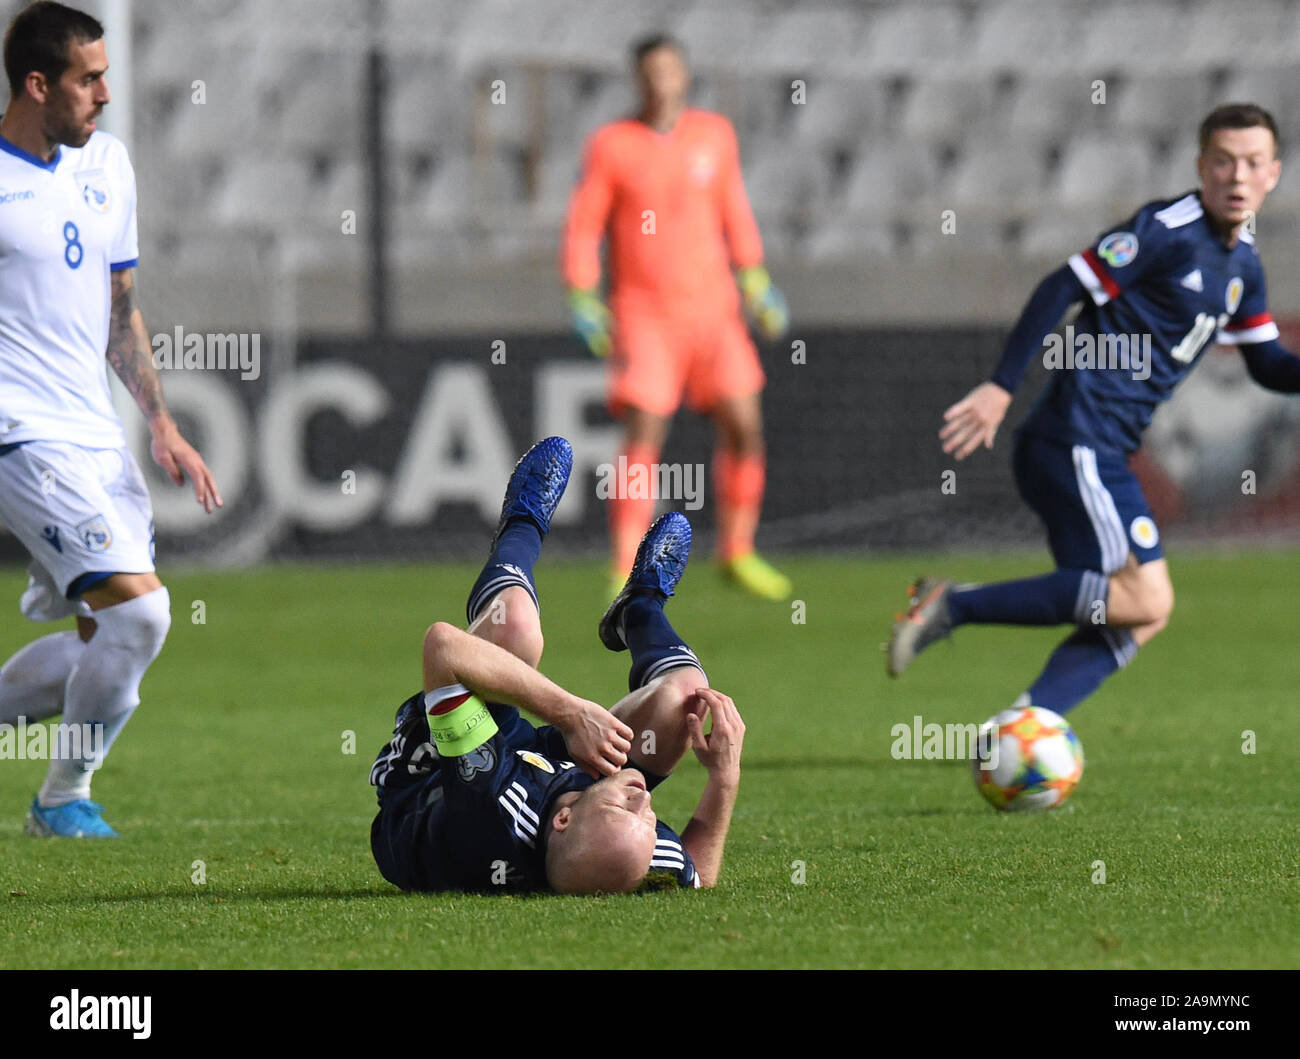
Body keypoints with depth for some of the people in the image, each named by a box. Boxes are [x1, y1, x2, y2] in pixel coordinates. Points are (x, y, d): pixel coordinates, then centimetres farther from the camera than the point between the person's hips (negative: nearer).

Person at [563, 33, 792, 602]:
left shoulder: (715, 134, 7)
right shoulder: (611, 145, -3)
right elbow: (583, 228, 0)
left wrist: (756, 282, 14)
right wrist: (583, 301, -8)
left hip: (712, 311, 4)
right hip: (643, 315, -3)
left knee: (744, 427, -2)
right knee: (642, 441, -12)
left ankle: (737, 554, 14)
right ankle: (626, 573, -9)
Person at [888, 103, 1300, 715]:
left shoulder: (1242, 262, 16)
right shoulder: (1166, 231, -11)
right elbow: (1062, 290, -13)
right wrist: (1000, 387, -18)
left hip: (1102, 455, 9)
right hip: (1075, 440, -9)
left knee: (1131, 621, 2)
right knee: (1146, 601, -18)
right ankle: (951, 604, -16)